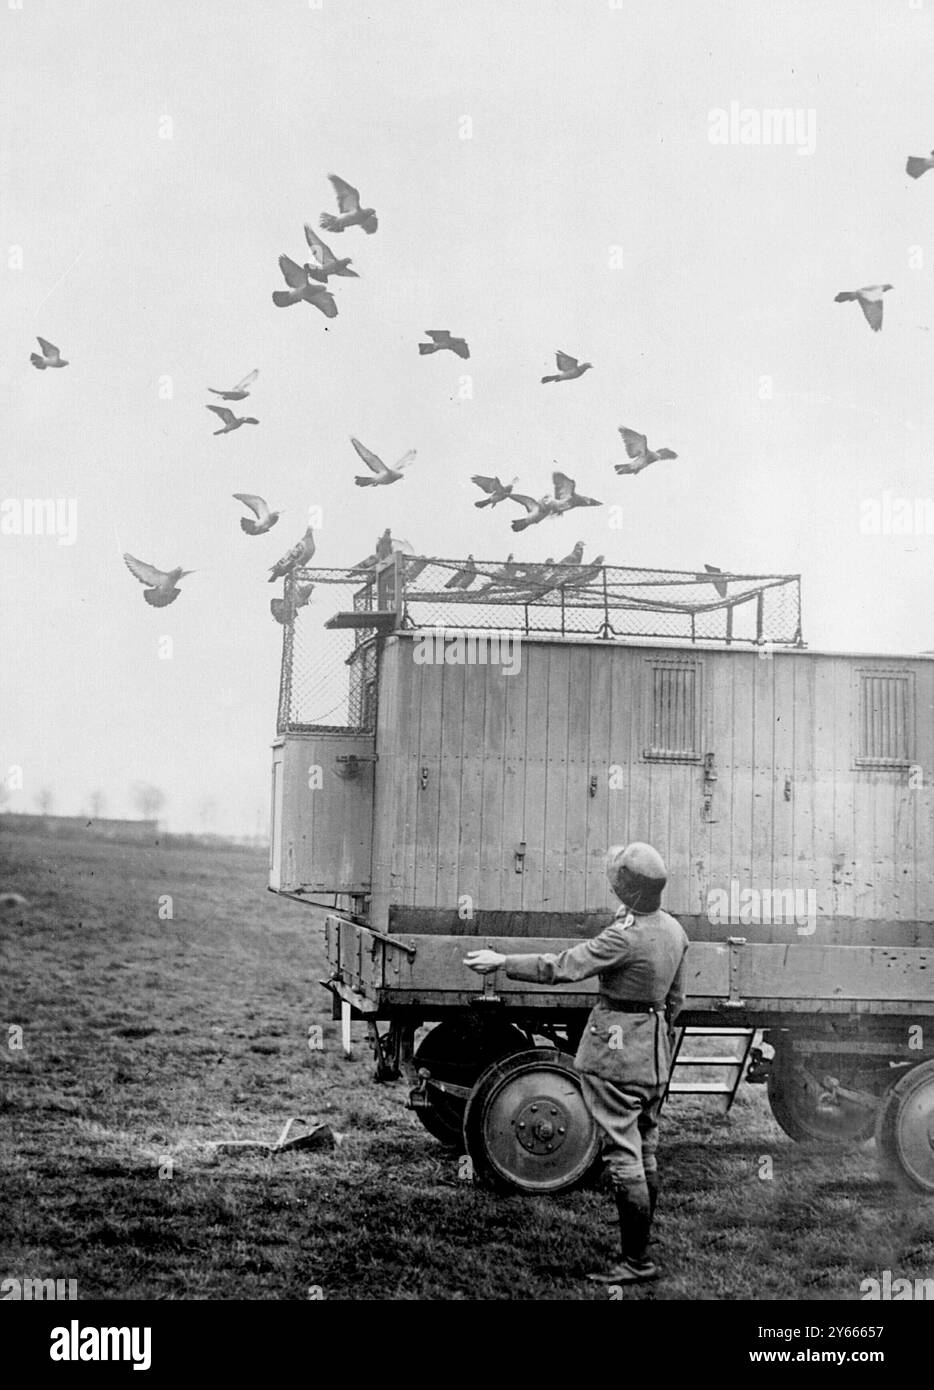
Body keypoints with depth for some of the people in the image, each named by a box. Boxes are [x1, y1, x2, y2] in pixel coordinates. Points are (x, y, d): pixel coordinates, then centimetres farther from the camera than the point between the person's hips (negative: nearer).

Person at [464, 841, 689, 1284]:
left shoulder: (626, 936, -21)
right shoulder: (673, 929, 6)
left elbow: (562, 967, -20)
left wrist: (501, 962, -11)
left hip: (616, 1049, -9)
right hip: (655, 1051, 9)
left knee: (623, 1155, -5)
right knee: (645, 1152, 14)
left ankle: (636, 1260, -3)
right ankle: (639, 1251, 20)